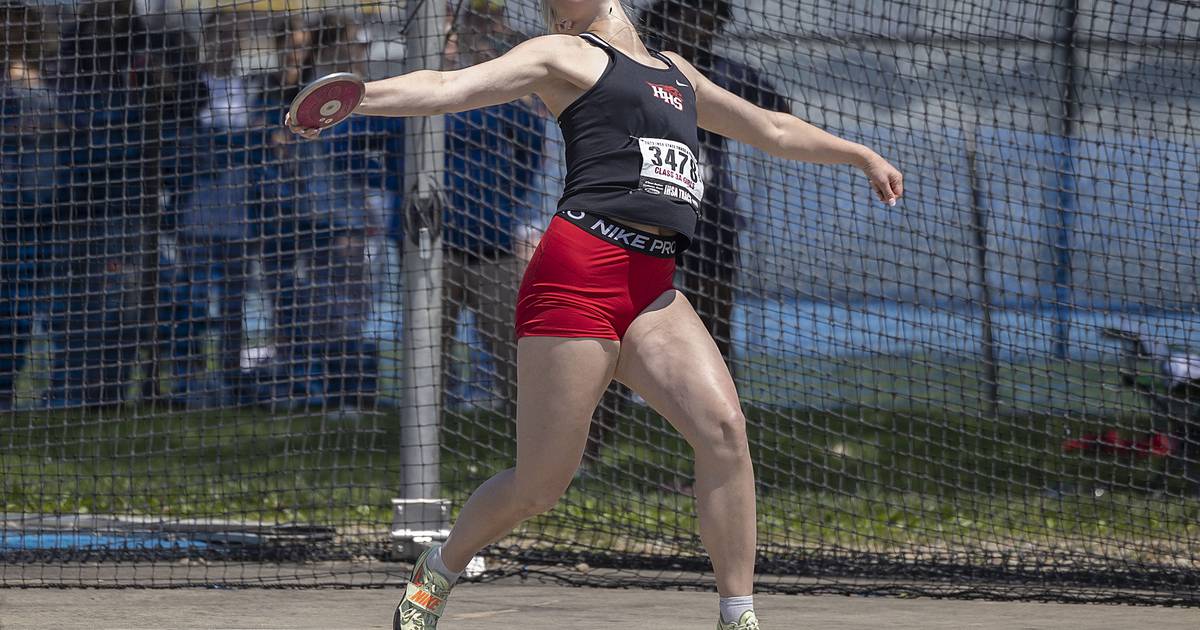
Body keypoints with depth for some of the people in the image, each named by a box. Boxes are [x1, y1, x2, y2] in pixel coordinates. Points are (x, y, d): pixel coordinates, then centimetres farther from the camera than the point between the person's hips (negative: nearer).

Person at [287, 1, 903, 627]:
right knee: (539, 487, -4)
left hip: (652, 290, 6)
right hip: (579, 273, -6)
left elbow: (771, 128, 42)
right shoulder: (566, 56, 9)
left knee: (723, 425, -18)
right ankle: (432, 578, 22)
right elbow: (449, 88, -3)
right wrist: (353, 96, -19)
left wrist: (861, 154, 47)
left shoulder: (675, 72, 29)